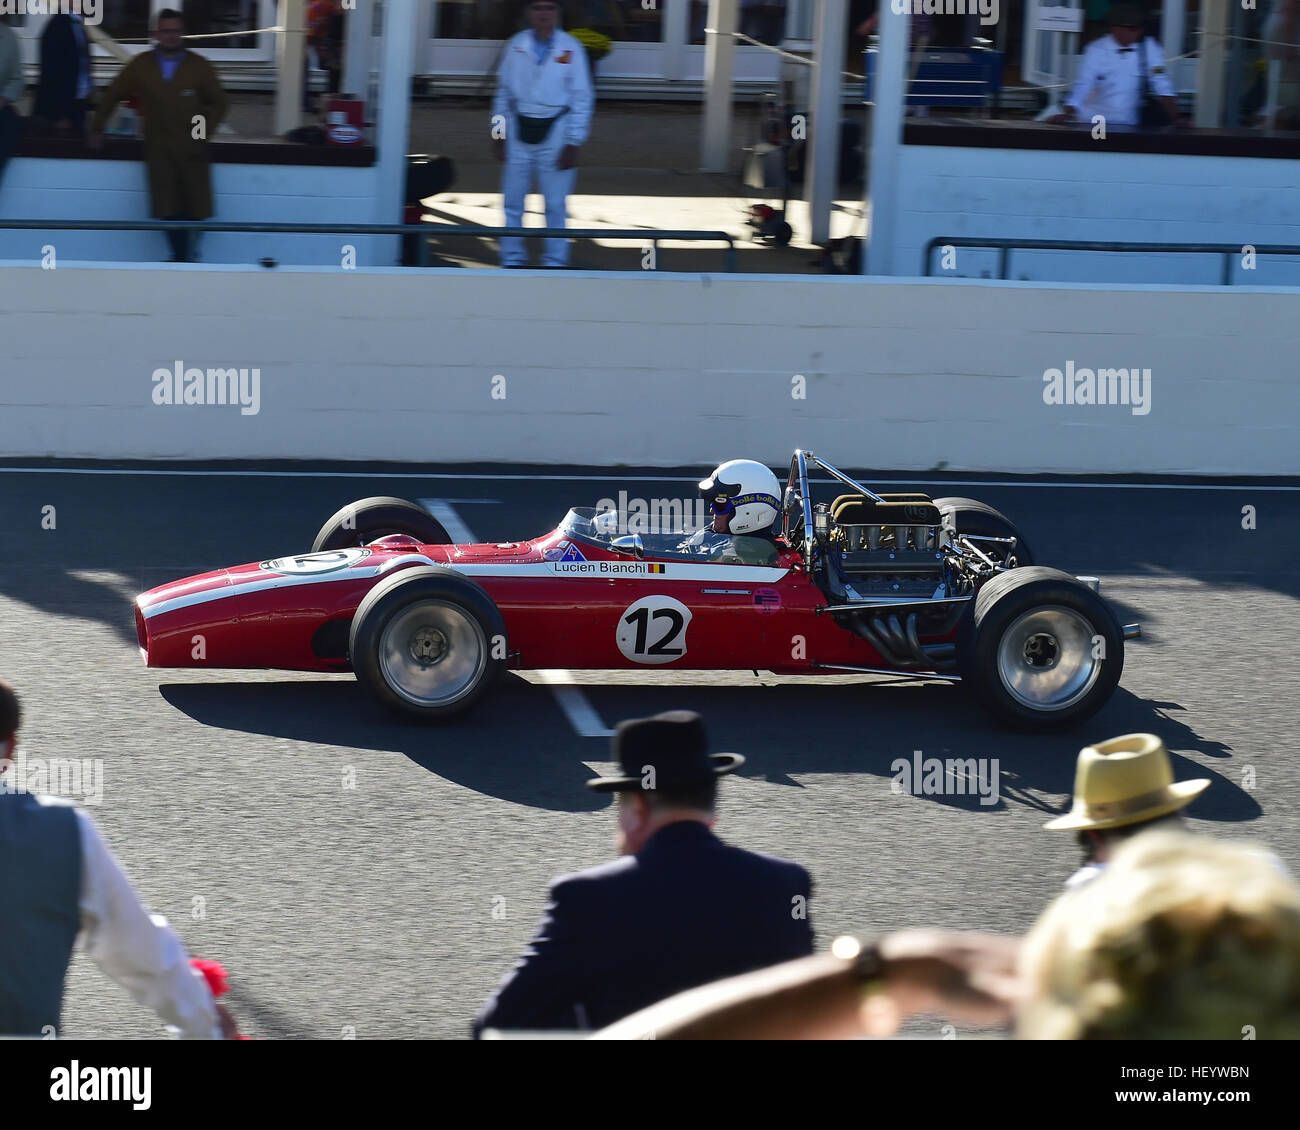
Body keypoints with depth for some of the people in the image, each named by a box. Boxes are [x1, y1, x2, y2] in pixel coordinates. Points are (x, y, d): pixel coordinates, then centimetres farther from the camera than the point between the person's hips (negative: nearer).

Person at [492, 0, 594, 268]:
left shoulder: (571, 48, -4)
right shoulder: (516, 45, 2)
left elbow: (582, 98, -2)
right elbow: (504, 91, 9)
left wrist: (573, 143, -6)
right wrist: (499, 132, 6)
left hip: (554, 132, -2)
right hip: (520, 130, 2)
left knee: (556, 205, 1)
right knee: (512, 201, 5)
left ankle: (555, 262, 11)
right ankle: (512, 259, 17)